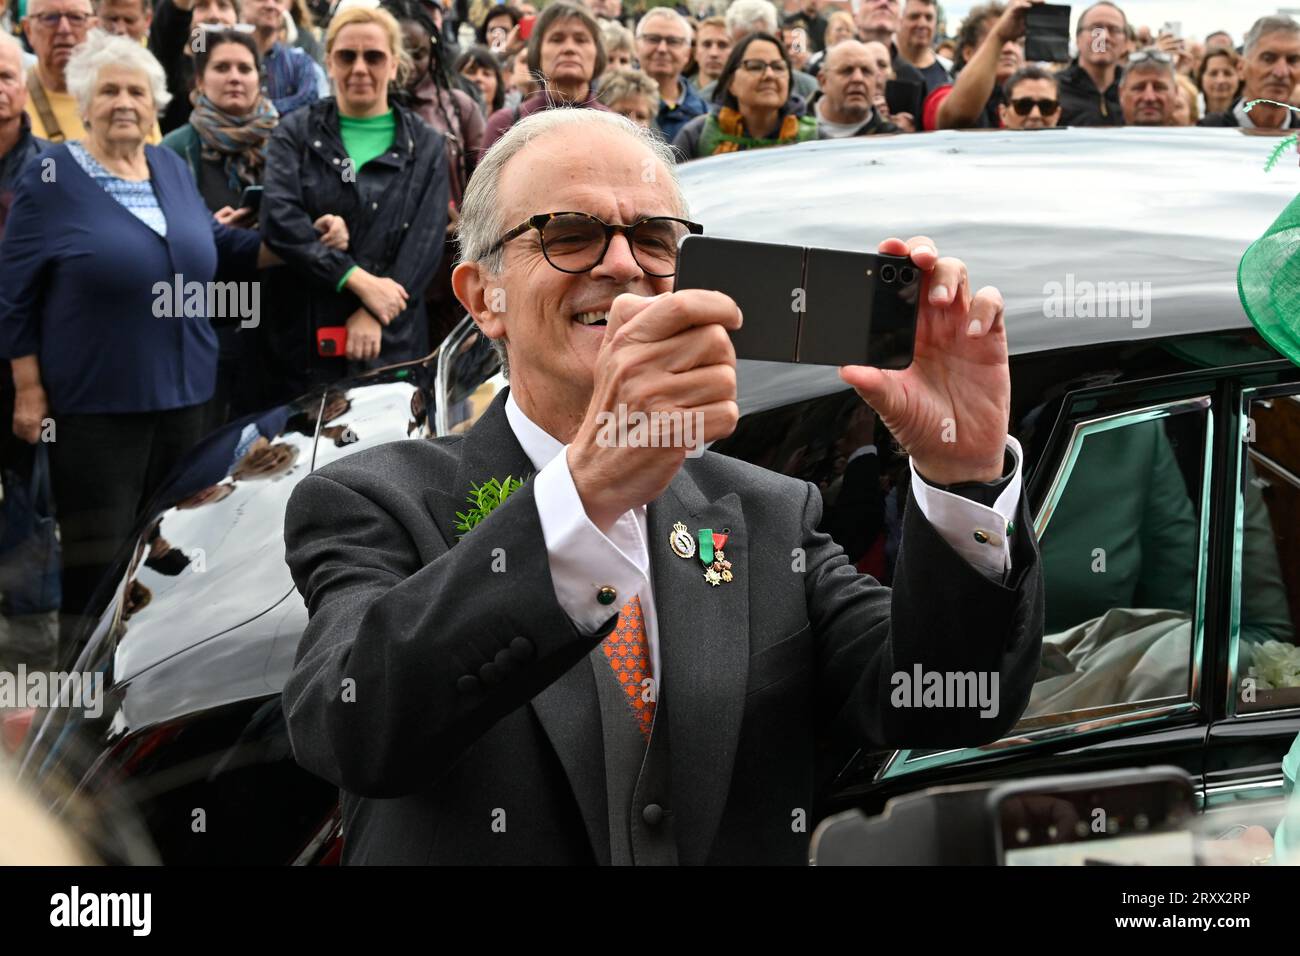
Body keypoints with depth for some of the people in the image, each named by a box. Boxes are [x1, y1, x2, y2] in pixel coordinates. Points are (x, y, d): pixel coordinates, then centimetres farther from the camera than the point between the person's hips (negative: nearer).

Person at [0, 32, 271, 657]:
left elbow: (214, 248, 20)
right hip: (95, 401, -5)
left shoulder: (173, 169, 9)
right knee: (98, 556, -2)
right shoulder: (51, 179, -7)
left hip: (181, 392, 6)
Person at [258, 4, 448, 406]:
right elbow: (280, 221, -7)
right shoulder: (295, 133, 7)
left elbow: (426, 243, 0)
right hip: (300, 340, 0)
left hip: (391, 343, 1)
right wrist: (359, 281, -16)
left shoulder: (426, 147, 9)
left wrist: (375, 313, -13)